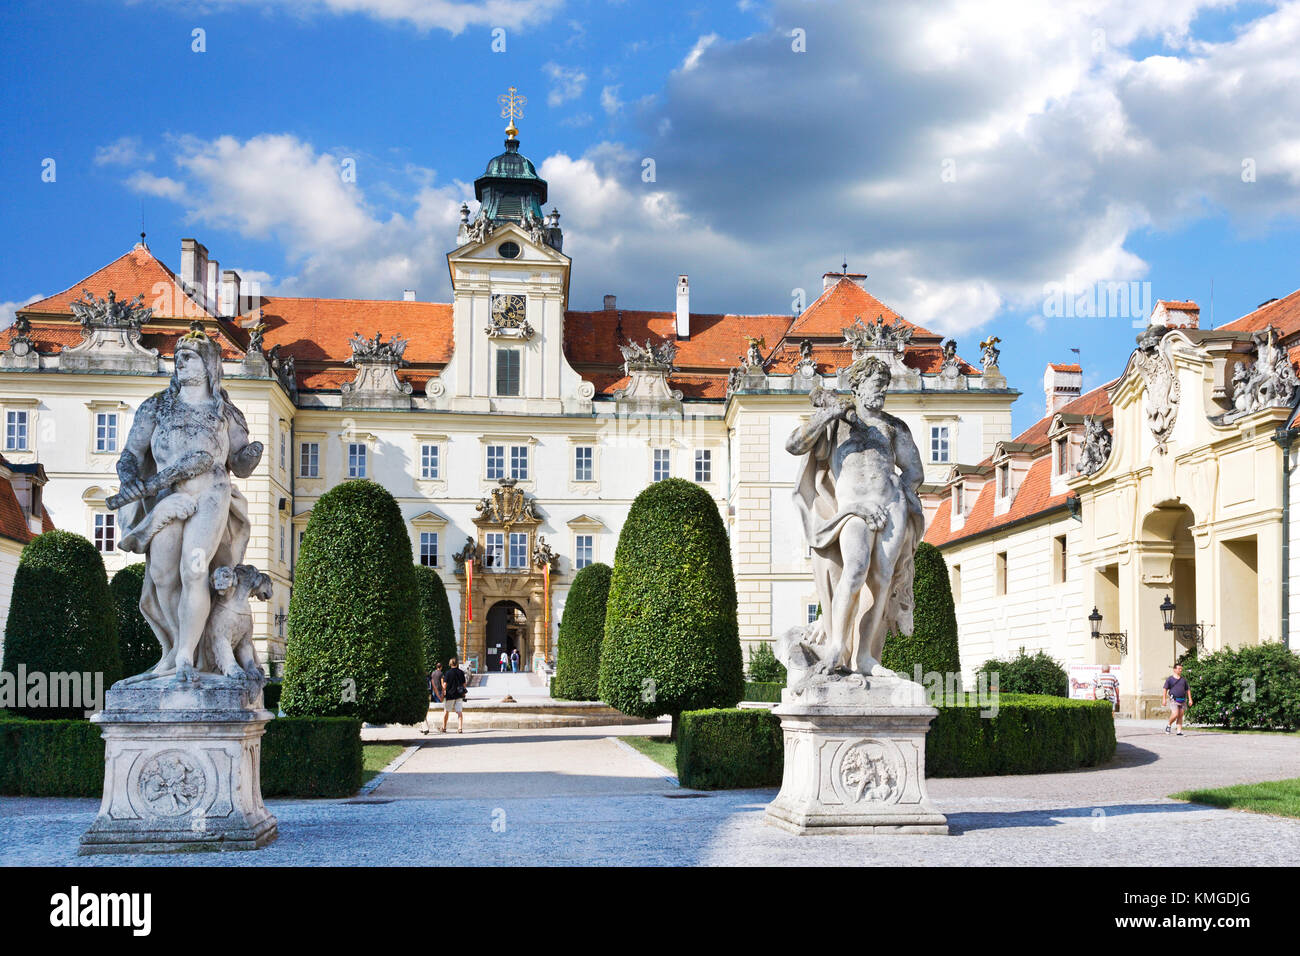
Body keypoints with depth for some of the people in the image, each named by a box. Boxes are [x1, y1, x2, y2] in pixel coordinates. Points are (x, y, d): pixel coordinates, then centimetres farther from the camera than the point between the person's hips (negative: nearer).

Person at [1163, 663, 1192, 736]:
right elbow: (1165, 689, -1)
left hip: (1182, 701, 4)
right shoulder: (1169, 679, 3)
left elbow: (1188, 690, 18)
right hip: (1173, 700, -4)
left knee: (1180, 716, 2)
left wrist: (1190, 699, 9)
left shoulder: (1184, 679, 15)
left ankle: (1179, 731, 5)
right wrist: (1164, 699, -10)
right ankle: (1169, 725, 8)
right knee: (1175, 714, -17)